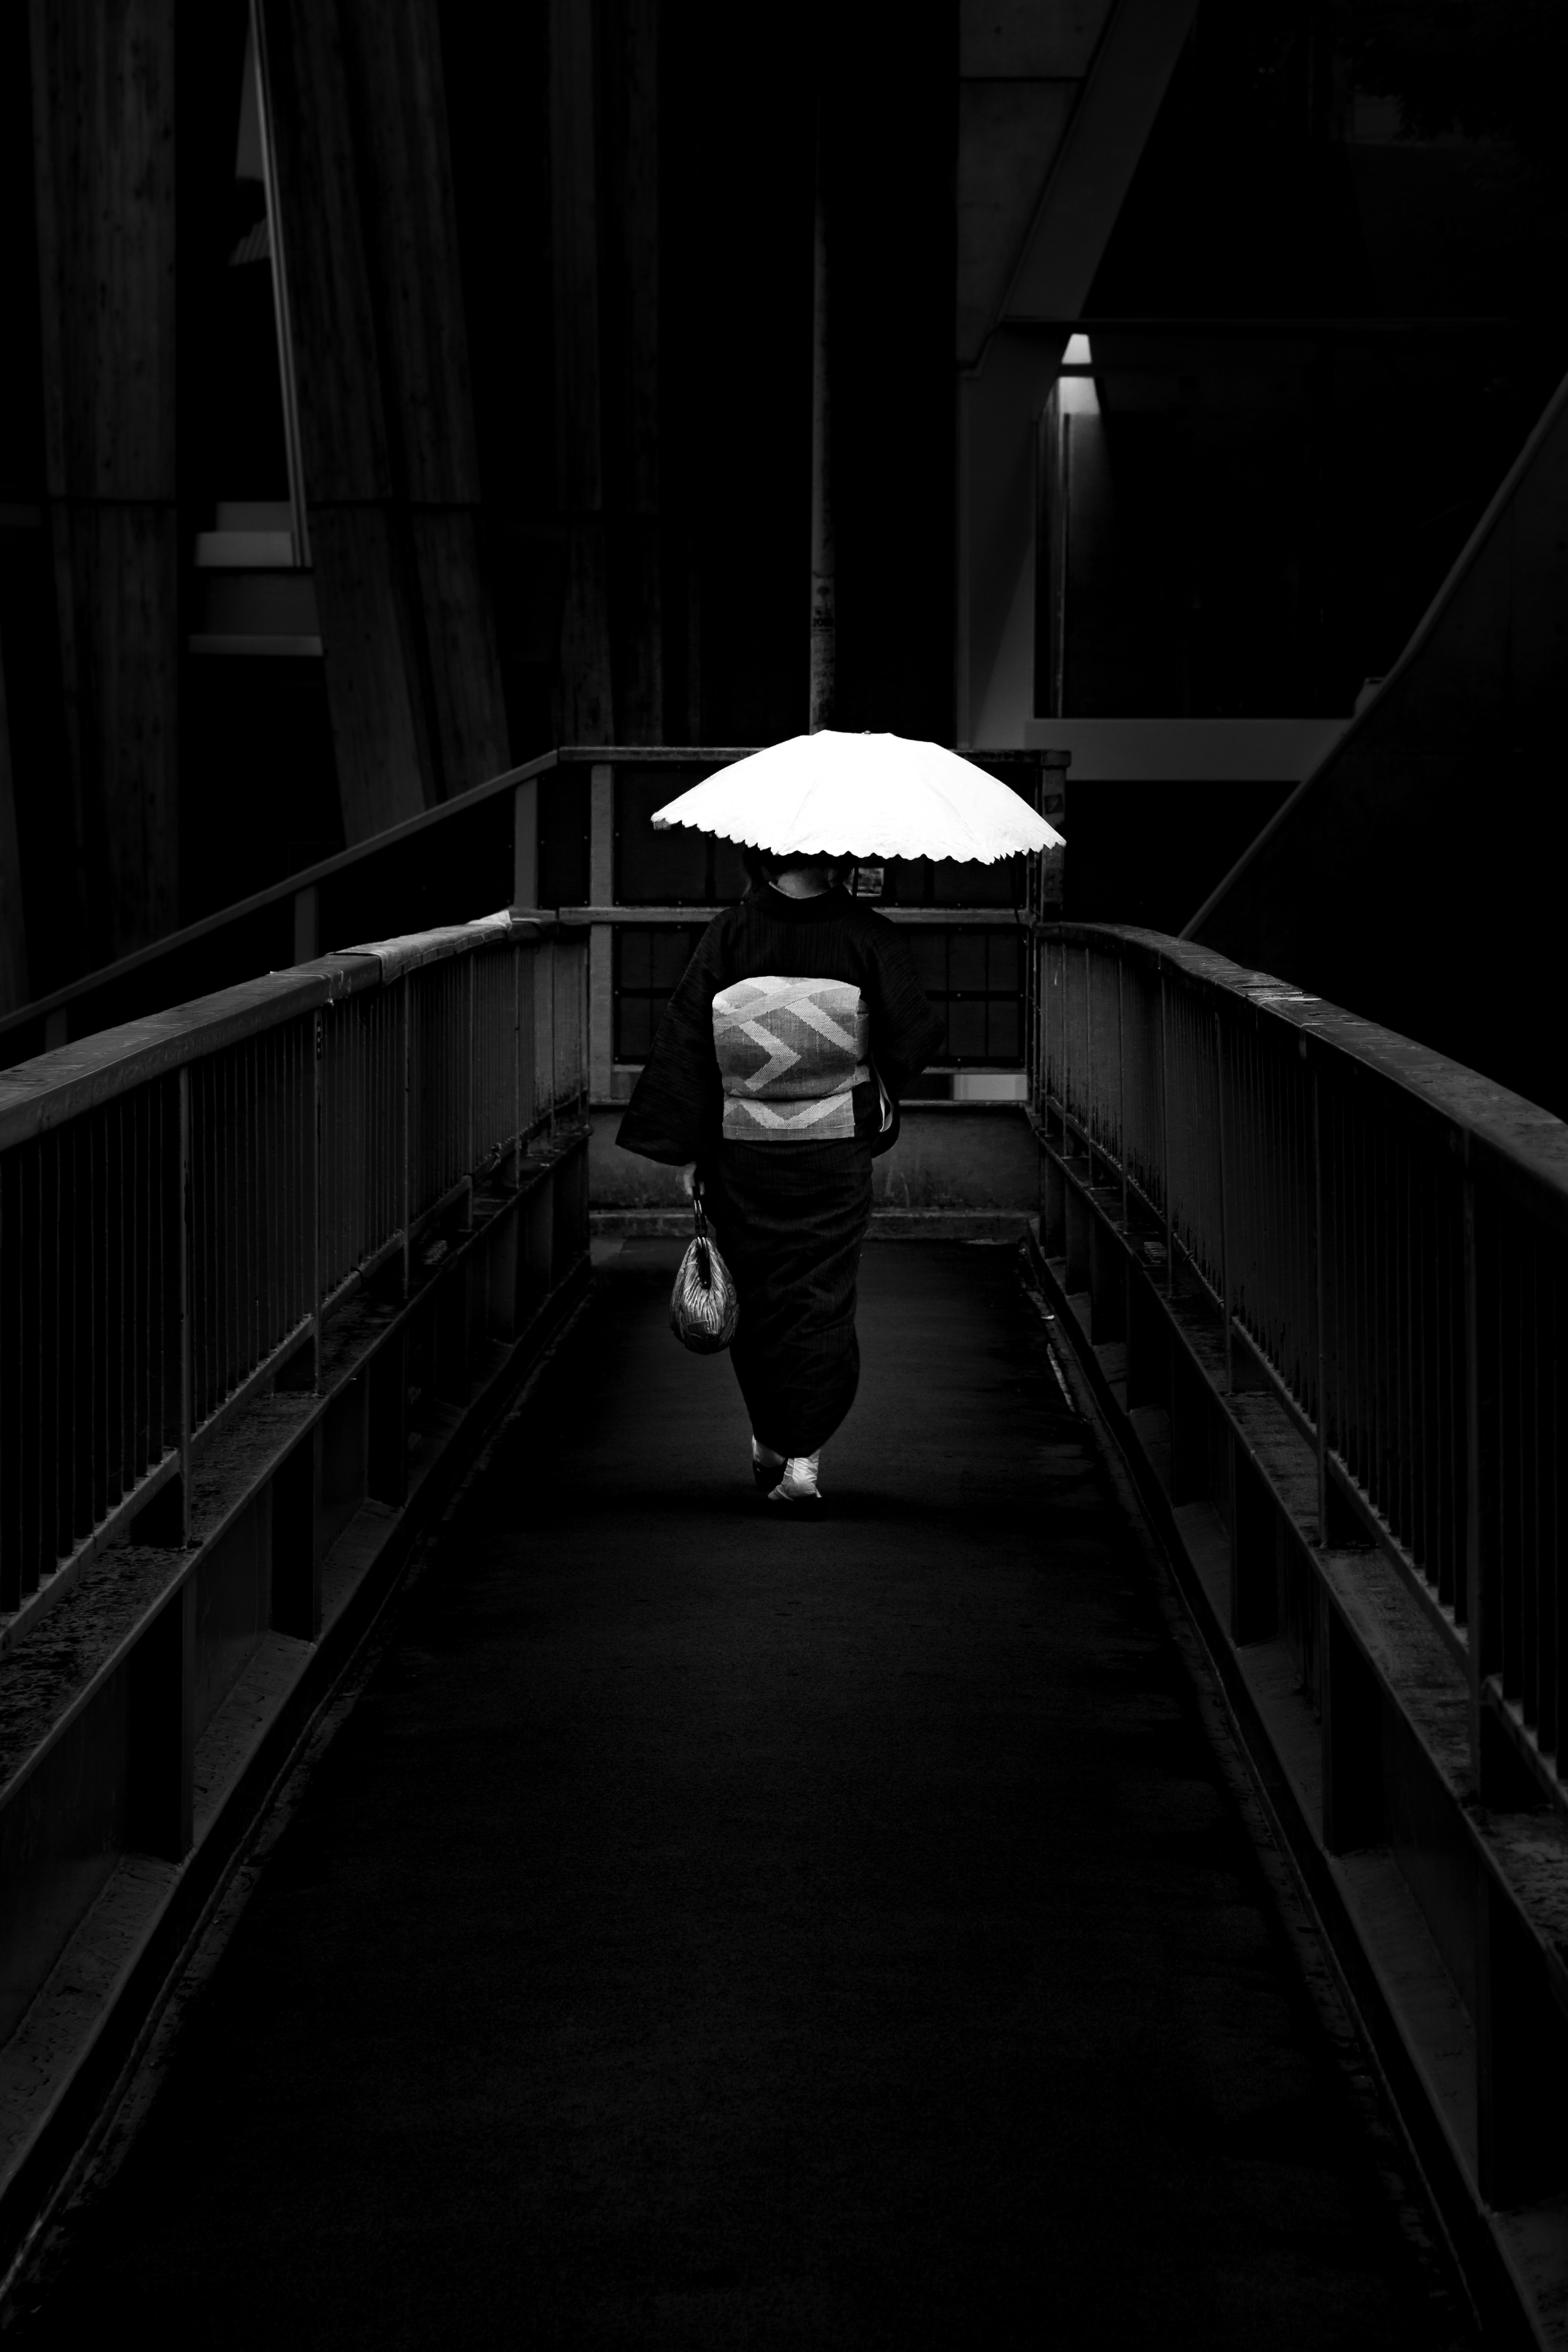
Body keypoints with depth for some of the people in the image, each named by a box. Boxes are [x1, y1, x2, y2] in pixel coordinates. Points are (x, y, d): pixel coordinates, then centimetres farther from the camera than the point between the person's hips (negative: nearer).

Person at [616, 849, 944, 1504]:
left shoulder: (727, 935, -8)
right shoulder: (865, 935, -9)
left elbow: (685, 1041, -7)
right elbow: (911, 1034, -4)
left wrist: (683, 1149, -1)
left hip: (742, 1154, 1)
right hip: (836, 1149, -1)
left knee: (758, 1297, 15)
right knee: (823, 1297, 6)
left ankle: (769, 1441, 26)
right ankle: (803, 1455, -1)